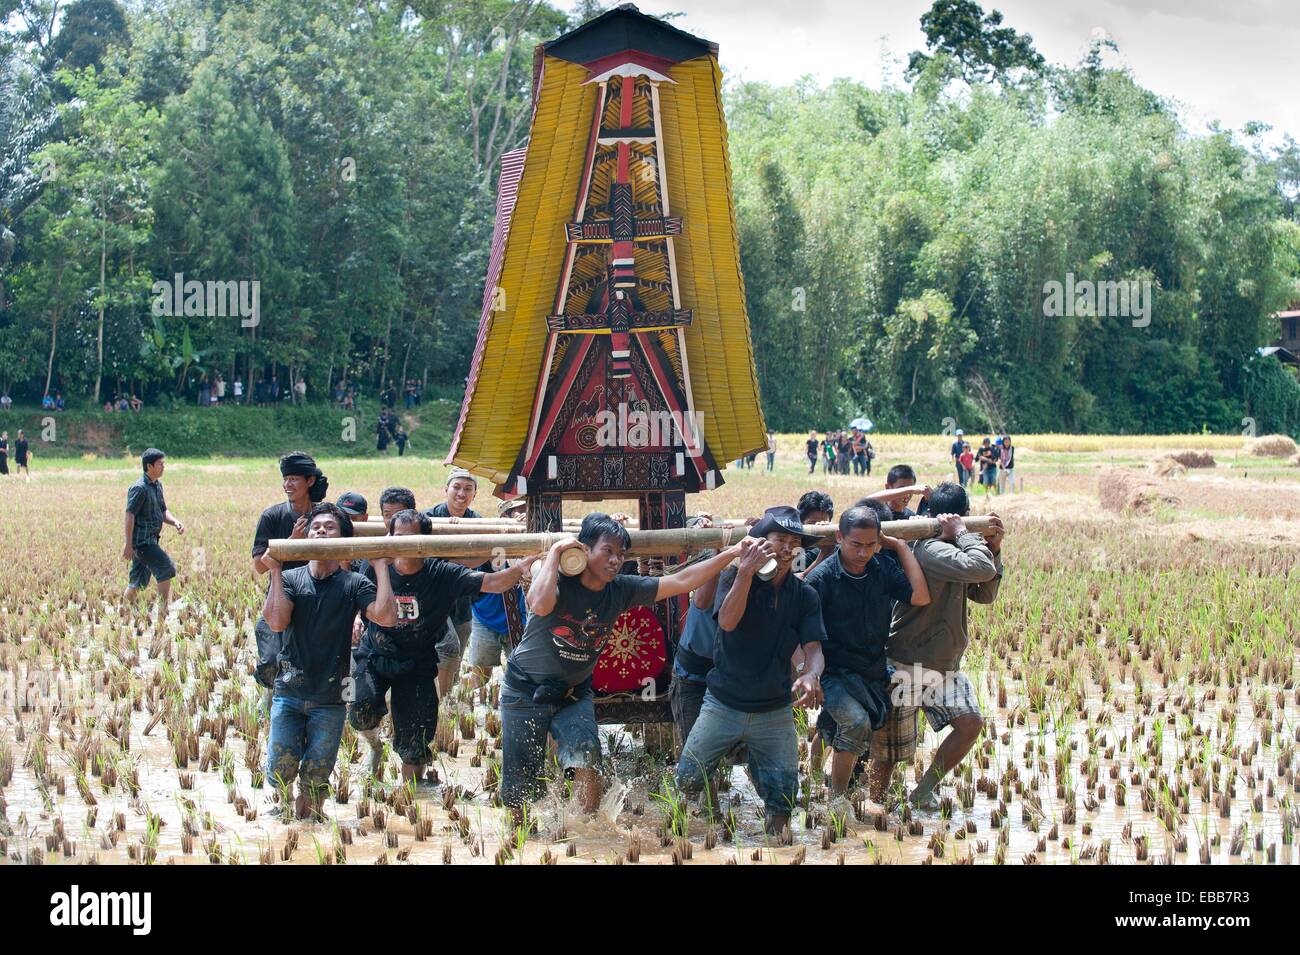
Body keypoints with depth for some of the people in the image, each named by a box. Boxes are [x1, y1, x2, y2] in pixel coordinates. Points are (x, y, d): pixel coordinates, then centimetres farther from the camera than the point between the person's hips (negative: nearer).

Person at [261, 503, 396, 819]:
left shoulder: (354, 584, 2)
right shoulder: (289, 578, 5)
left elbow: (387, 617, -15)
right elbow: (276, 622, -13)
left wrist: (381, 567, -10)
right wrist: (275, 571, -11)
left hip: (330, 698, 0)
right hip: (288, 693, 0)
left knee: (316, 778, 1)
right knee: (281, 770, -7)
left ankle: (309, 813, 28)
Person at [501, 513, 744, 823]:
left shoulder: (621, 589, -7)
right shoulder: (558, 579, -20)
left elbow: (680, 582, -9)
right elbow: (540, 605, -43)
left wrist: (730, 554, -16)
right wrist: (555, 552, -32)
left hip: (573, 692, 3)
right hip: (525, 690, -3)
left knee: (587, 758, -22)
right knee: (520, 784, 2)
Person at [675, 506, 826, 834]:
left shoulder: (804, 595, 0)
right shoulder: (736, 576, -7)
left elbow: (813, 648, -8)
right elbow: (728, 622, -22)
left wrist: (811, 675, -31)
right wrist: (746, 572, -33)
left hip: (774, 710, 2)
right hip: (724, 704, -1)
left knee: (784, 796, -3)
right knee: (688, 781, -5)